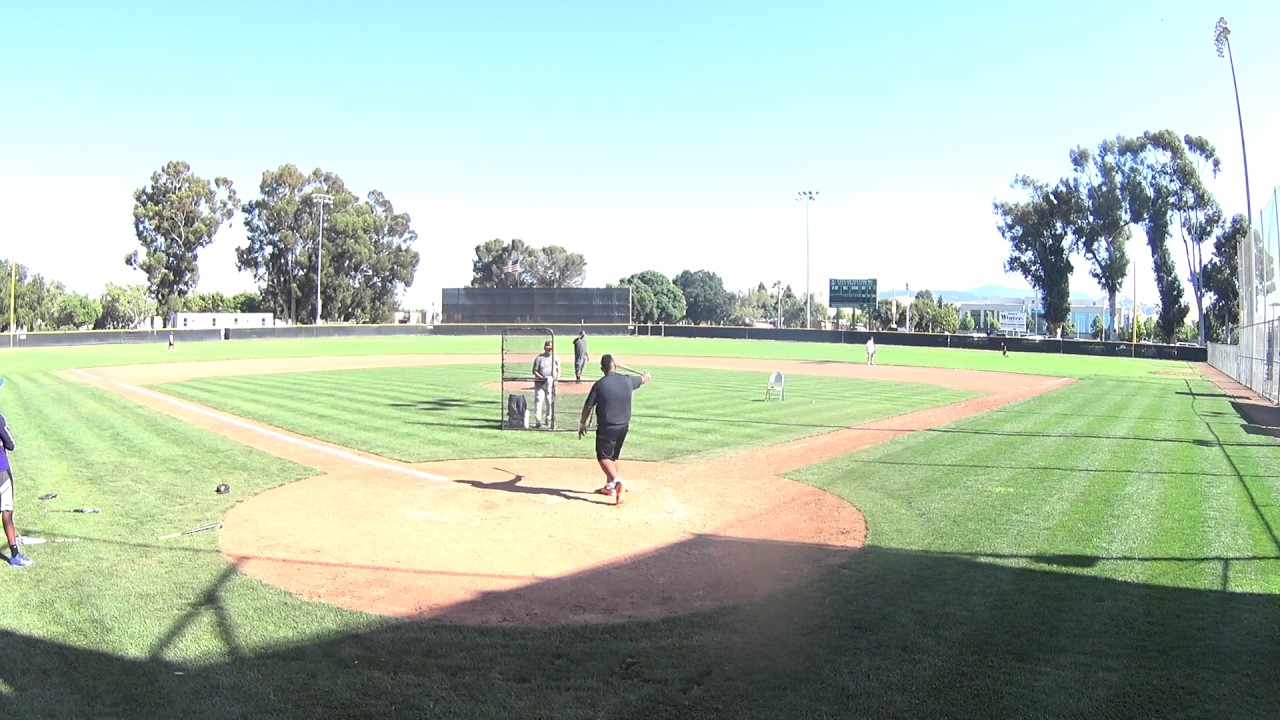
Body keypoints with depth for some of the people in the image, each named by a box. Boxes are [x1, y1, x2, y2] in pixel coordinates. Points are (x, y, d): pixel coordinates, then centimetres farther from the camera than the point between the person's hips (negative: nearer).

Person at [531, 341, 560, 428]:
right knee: (538, 401, -11)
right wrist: (541, 377, -16)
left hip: (551, 384, 3)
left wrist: (556, 380, -4)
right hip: (540, 383, -3)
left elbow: (558, 371, 11)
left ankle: (549, 420, 23)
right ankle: (538, 420, -14)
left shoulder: (555, 358, 9)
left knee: (551, 402, 9)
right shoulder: (539, 358, -1)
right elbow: (534, 371, -1)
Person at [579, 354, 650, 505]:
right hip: (623, 426, 5)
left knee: (603, 456, 0)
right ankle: (609, 487, 29)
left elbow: (588, 406, -7)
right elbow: (643, 379, 23)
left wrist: (582, 423, 6)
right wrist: (647, 376, 46)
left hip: (606, 427, -5)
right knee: (613, 456, 20)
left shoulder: (600, 384, -11)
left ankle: (616, 480, -24)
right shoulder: (628, 380, 1)